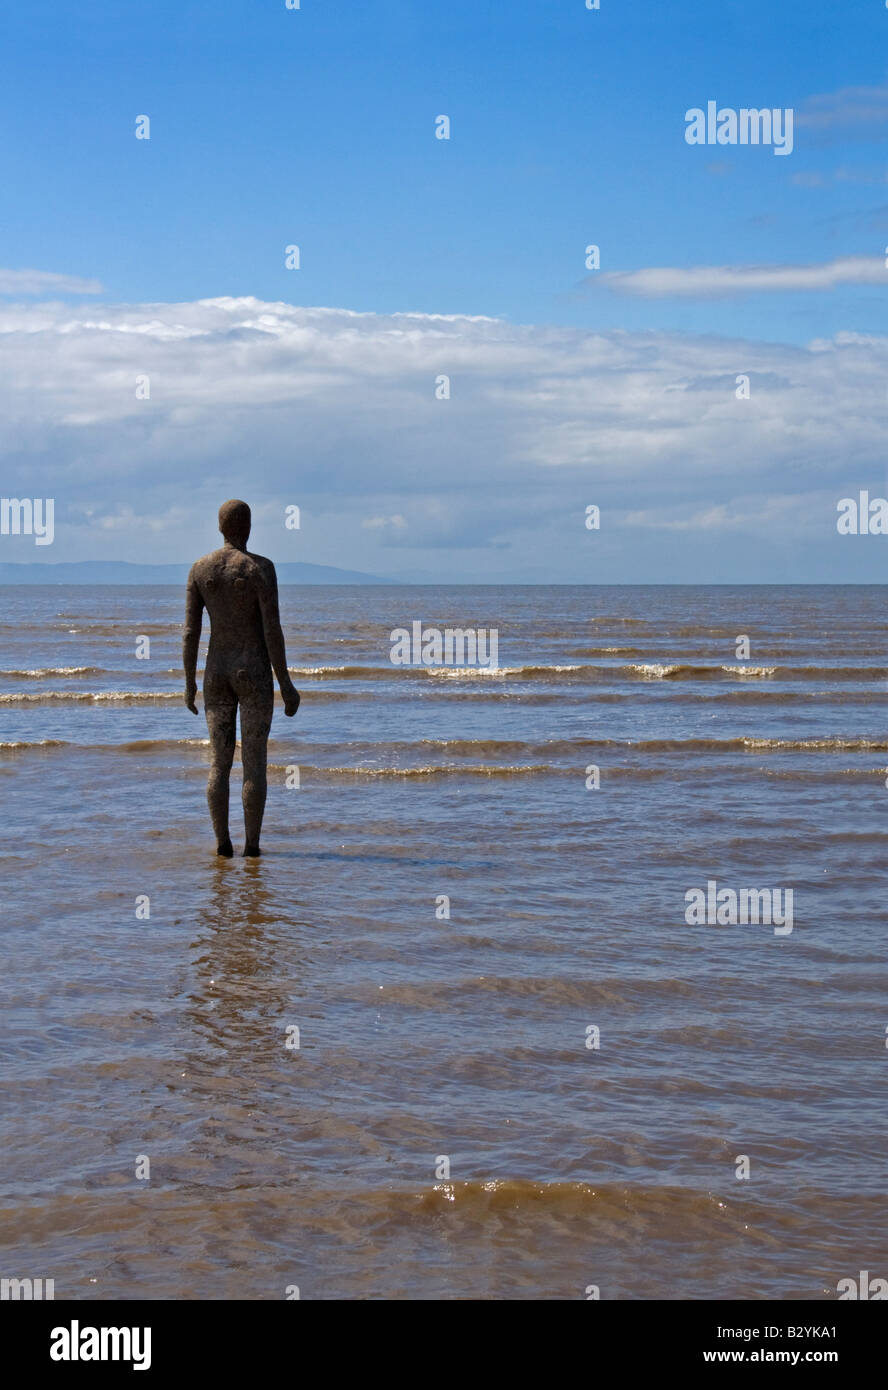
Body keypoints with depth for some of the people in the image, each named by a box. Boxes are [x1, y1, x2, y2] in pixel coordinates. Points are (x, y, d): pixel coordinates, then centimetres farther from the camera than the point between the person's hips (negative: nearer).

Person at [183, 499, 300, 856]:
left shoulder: (199, 568, 1)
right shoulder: (261, 567, -11)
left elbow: (190, 631, 1)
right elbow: (272, 630, -14)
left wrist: (189, 683, 9)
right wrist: (285, 683, -8)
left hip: (217, 673, 4)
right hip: (254, 671, -4)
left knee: (219, 762, 8)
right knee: (255, 762, 1)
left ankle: (222, 842, 6)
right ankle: (252, 845, 1)